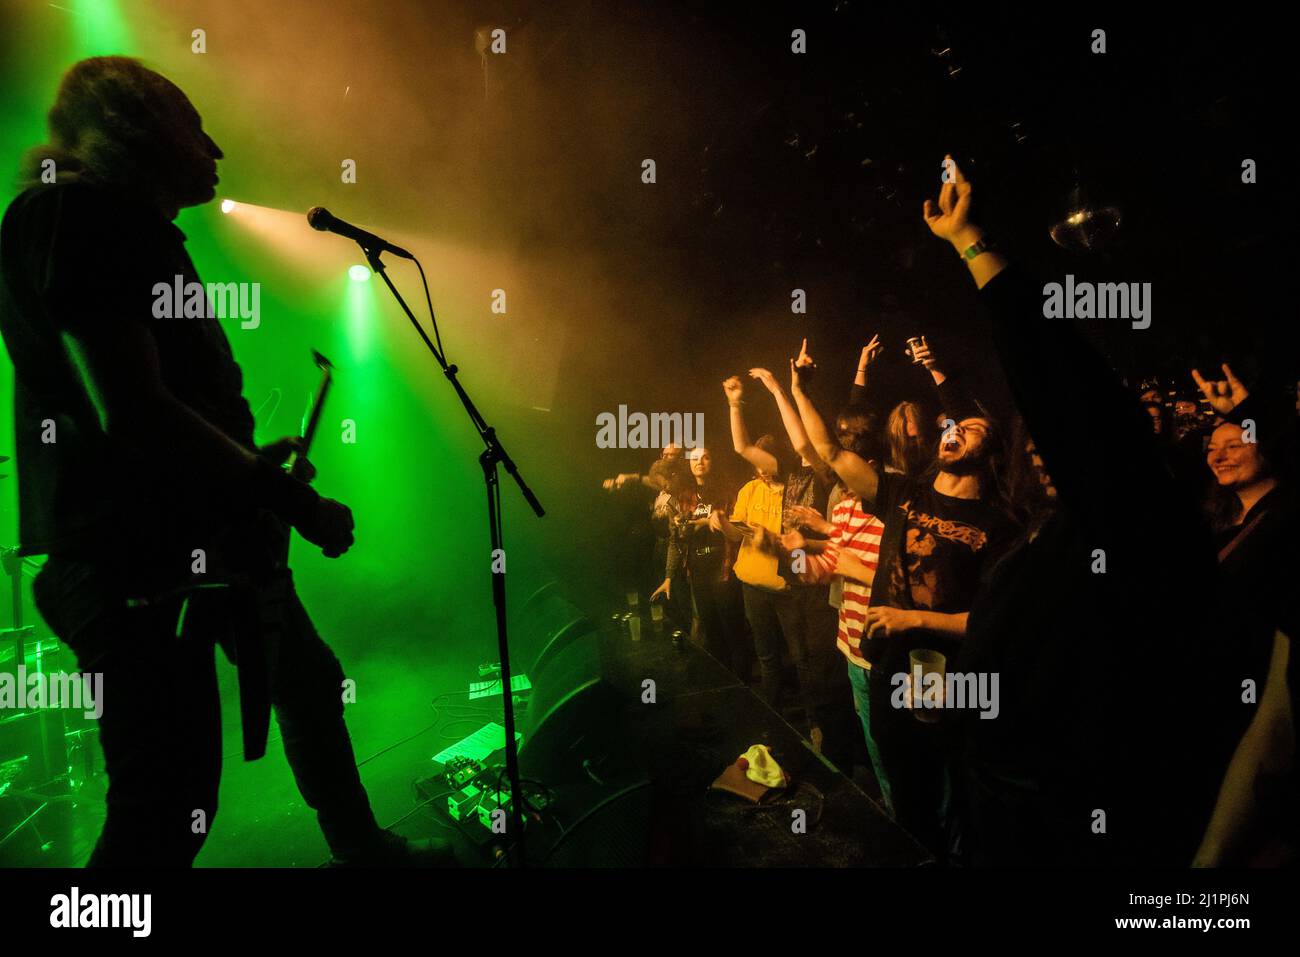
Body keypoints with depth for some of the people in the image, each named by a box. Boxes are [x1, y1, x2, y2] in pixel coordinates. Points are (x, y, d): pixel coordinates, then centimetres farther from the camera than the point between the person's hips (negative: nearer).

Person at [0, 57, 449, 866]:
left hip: (202, 544, 11)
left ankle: (364, 849, 43)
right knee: (168, 811, -11)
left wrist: (253, 464, 19)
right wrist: (286, 497, -18)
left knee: (313, 684, 25)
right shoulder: (76, 214, -13)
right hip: (143, 563, -11)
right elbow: (131, 411, -24)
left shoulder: (128, 227, 18)